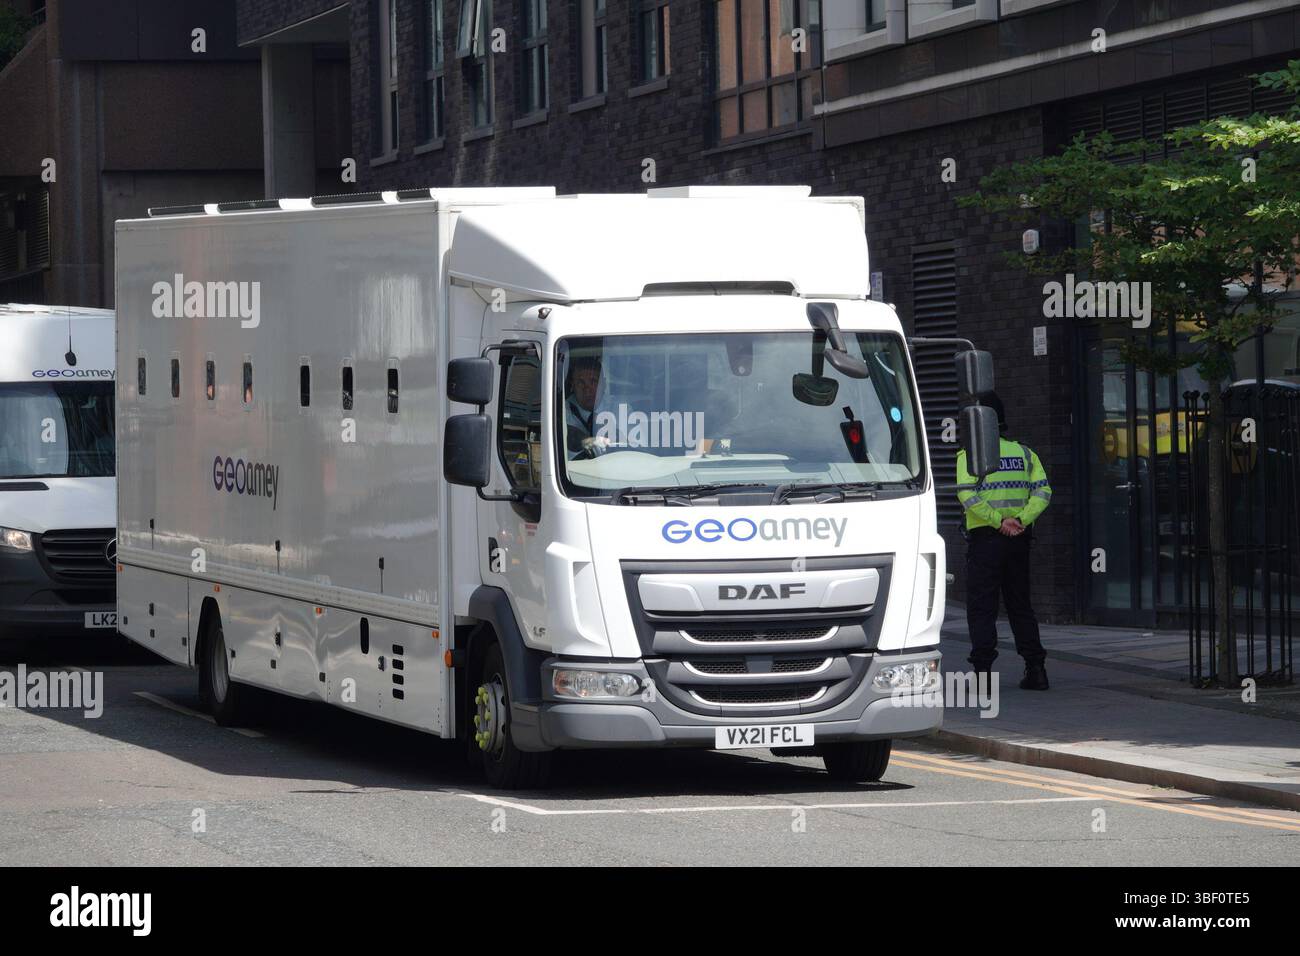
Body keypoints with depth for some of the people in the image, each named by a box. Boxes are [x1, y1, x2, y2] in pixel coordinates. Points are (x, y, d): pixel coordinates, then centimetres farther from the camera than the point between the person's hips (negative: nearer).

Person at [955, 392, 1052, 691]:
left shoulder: (970, 455, -4)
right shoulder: (1024, 453, 11)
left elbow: (968, 495, -17)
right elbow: (1042, 491, 0)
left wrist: (999, 521, -18)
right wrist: (1021, 520, -9)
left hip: (985, 539, -4)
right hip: (1019, 541, 4)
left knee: (981, 608, -1)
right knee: (1020, 605, 14)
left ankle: (983, 671, -11)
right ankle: (1035, 669, 10)